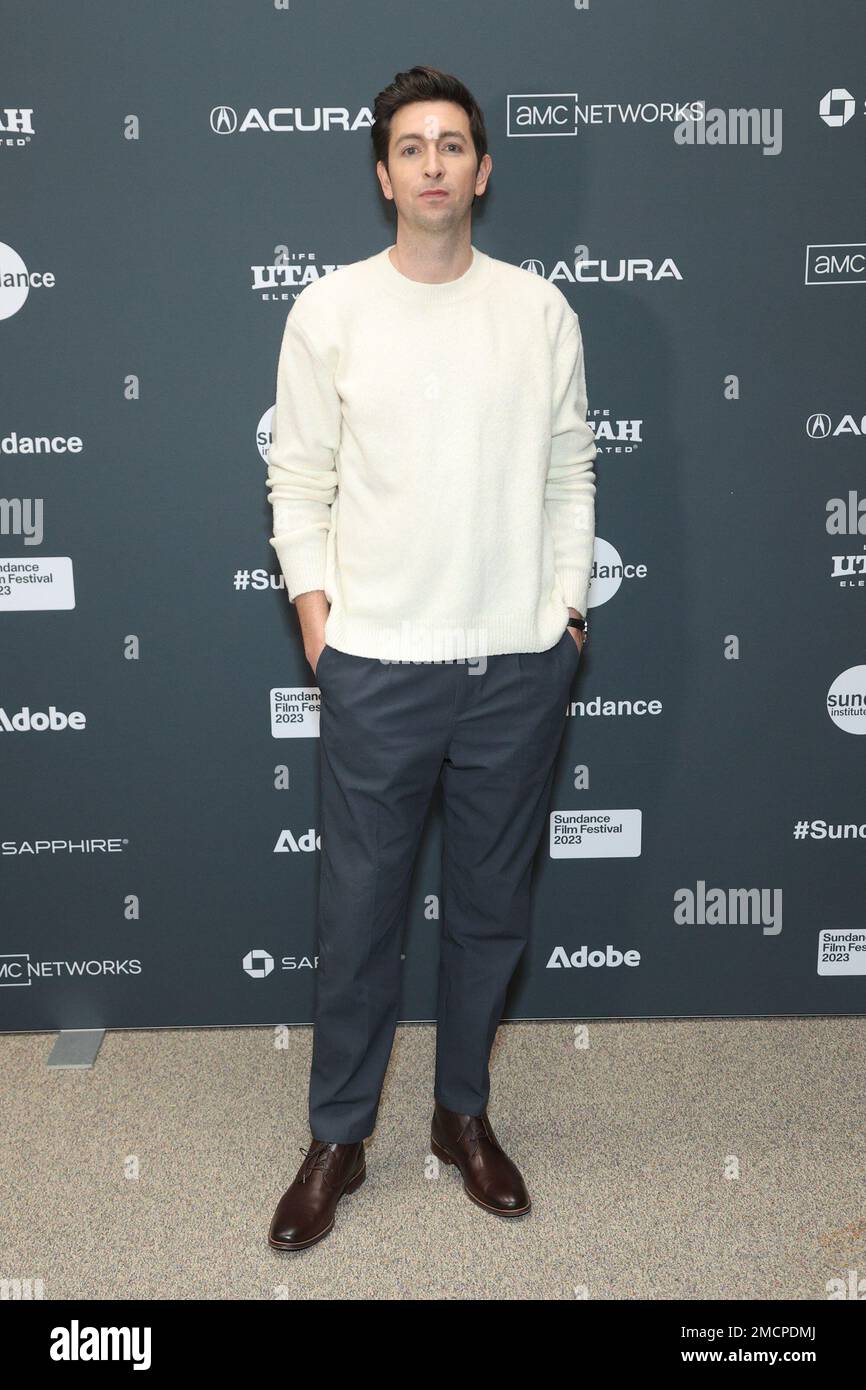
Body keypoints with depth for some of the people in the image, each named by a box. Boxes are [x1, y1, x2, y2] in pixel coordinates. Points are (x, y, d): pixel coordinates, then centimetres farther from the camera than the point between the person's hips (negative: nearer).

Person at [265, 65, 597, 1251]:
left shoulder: (541, 310, 4)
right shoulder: (329, 309, 0)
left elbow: (571, 473, 8)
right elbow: (299, 478, 3)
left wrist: (568, 607, 3)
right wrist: (313, 606, -5)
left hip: (519, 665, 2)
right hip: (378, 665, -1)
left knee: (492, 905, 13)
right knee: (359, 909, 7)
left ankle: (464, 1114, 34)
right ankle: (338, 1138, 26)